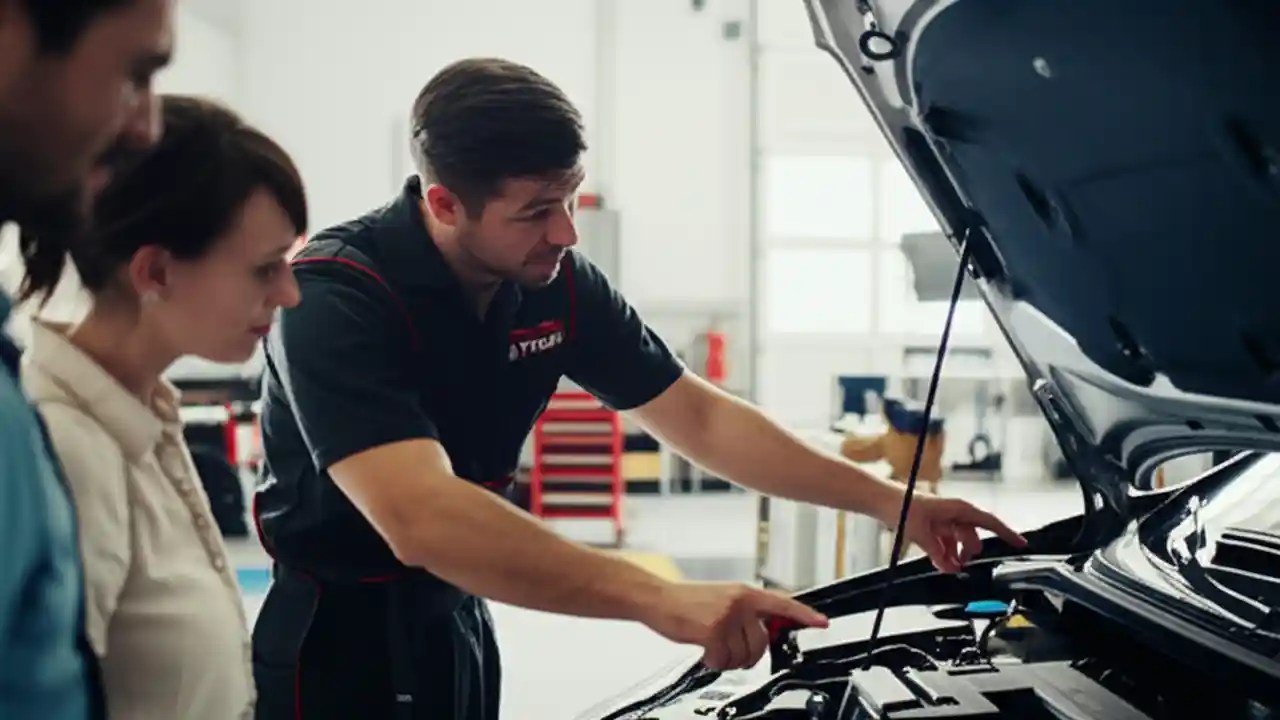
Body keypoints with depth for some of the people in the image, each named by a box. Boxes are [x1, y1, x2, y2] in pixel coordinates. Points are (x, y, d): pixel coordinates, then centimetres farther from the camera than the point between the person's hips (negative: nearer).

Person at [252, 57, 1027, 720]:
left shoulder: (559, 283, -7)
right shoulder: (337, 298, -27)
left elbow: (701, 417, 1)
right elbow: (422, 519, -40)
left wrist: (890, 501, -6)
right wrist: (663, 600, -48)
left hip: (457, 619, 6)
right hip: (337, 635, -6)